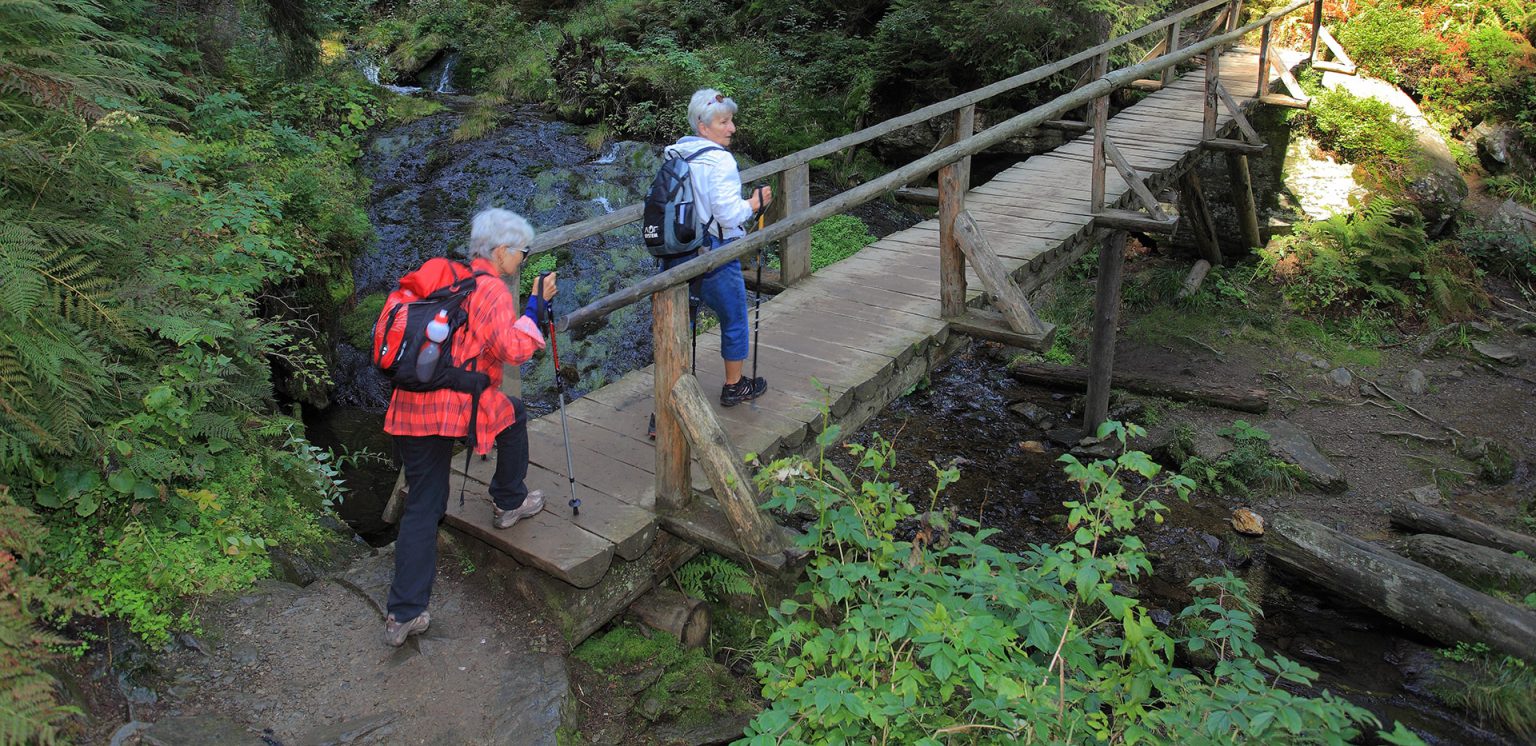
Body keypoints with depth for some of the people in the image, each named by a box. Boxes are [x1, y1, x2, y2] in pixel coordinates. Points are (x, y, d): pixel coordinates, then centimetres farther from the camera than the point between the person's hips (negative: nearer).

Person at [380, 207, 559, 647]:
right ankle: (509, 503, 34)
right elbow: (514, 349, -16)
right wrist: (537, 305, -7)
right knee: (515, 415, 24)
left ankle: (404, 615, 7)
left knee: (421, 507, 8)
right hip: (455, 405, -7)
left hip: (408, 408, 7)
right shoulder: (491, 289, -6)